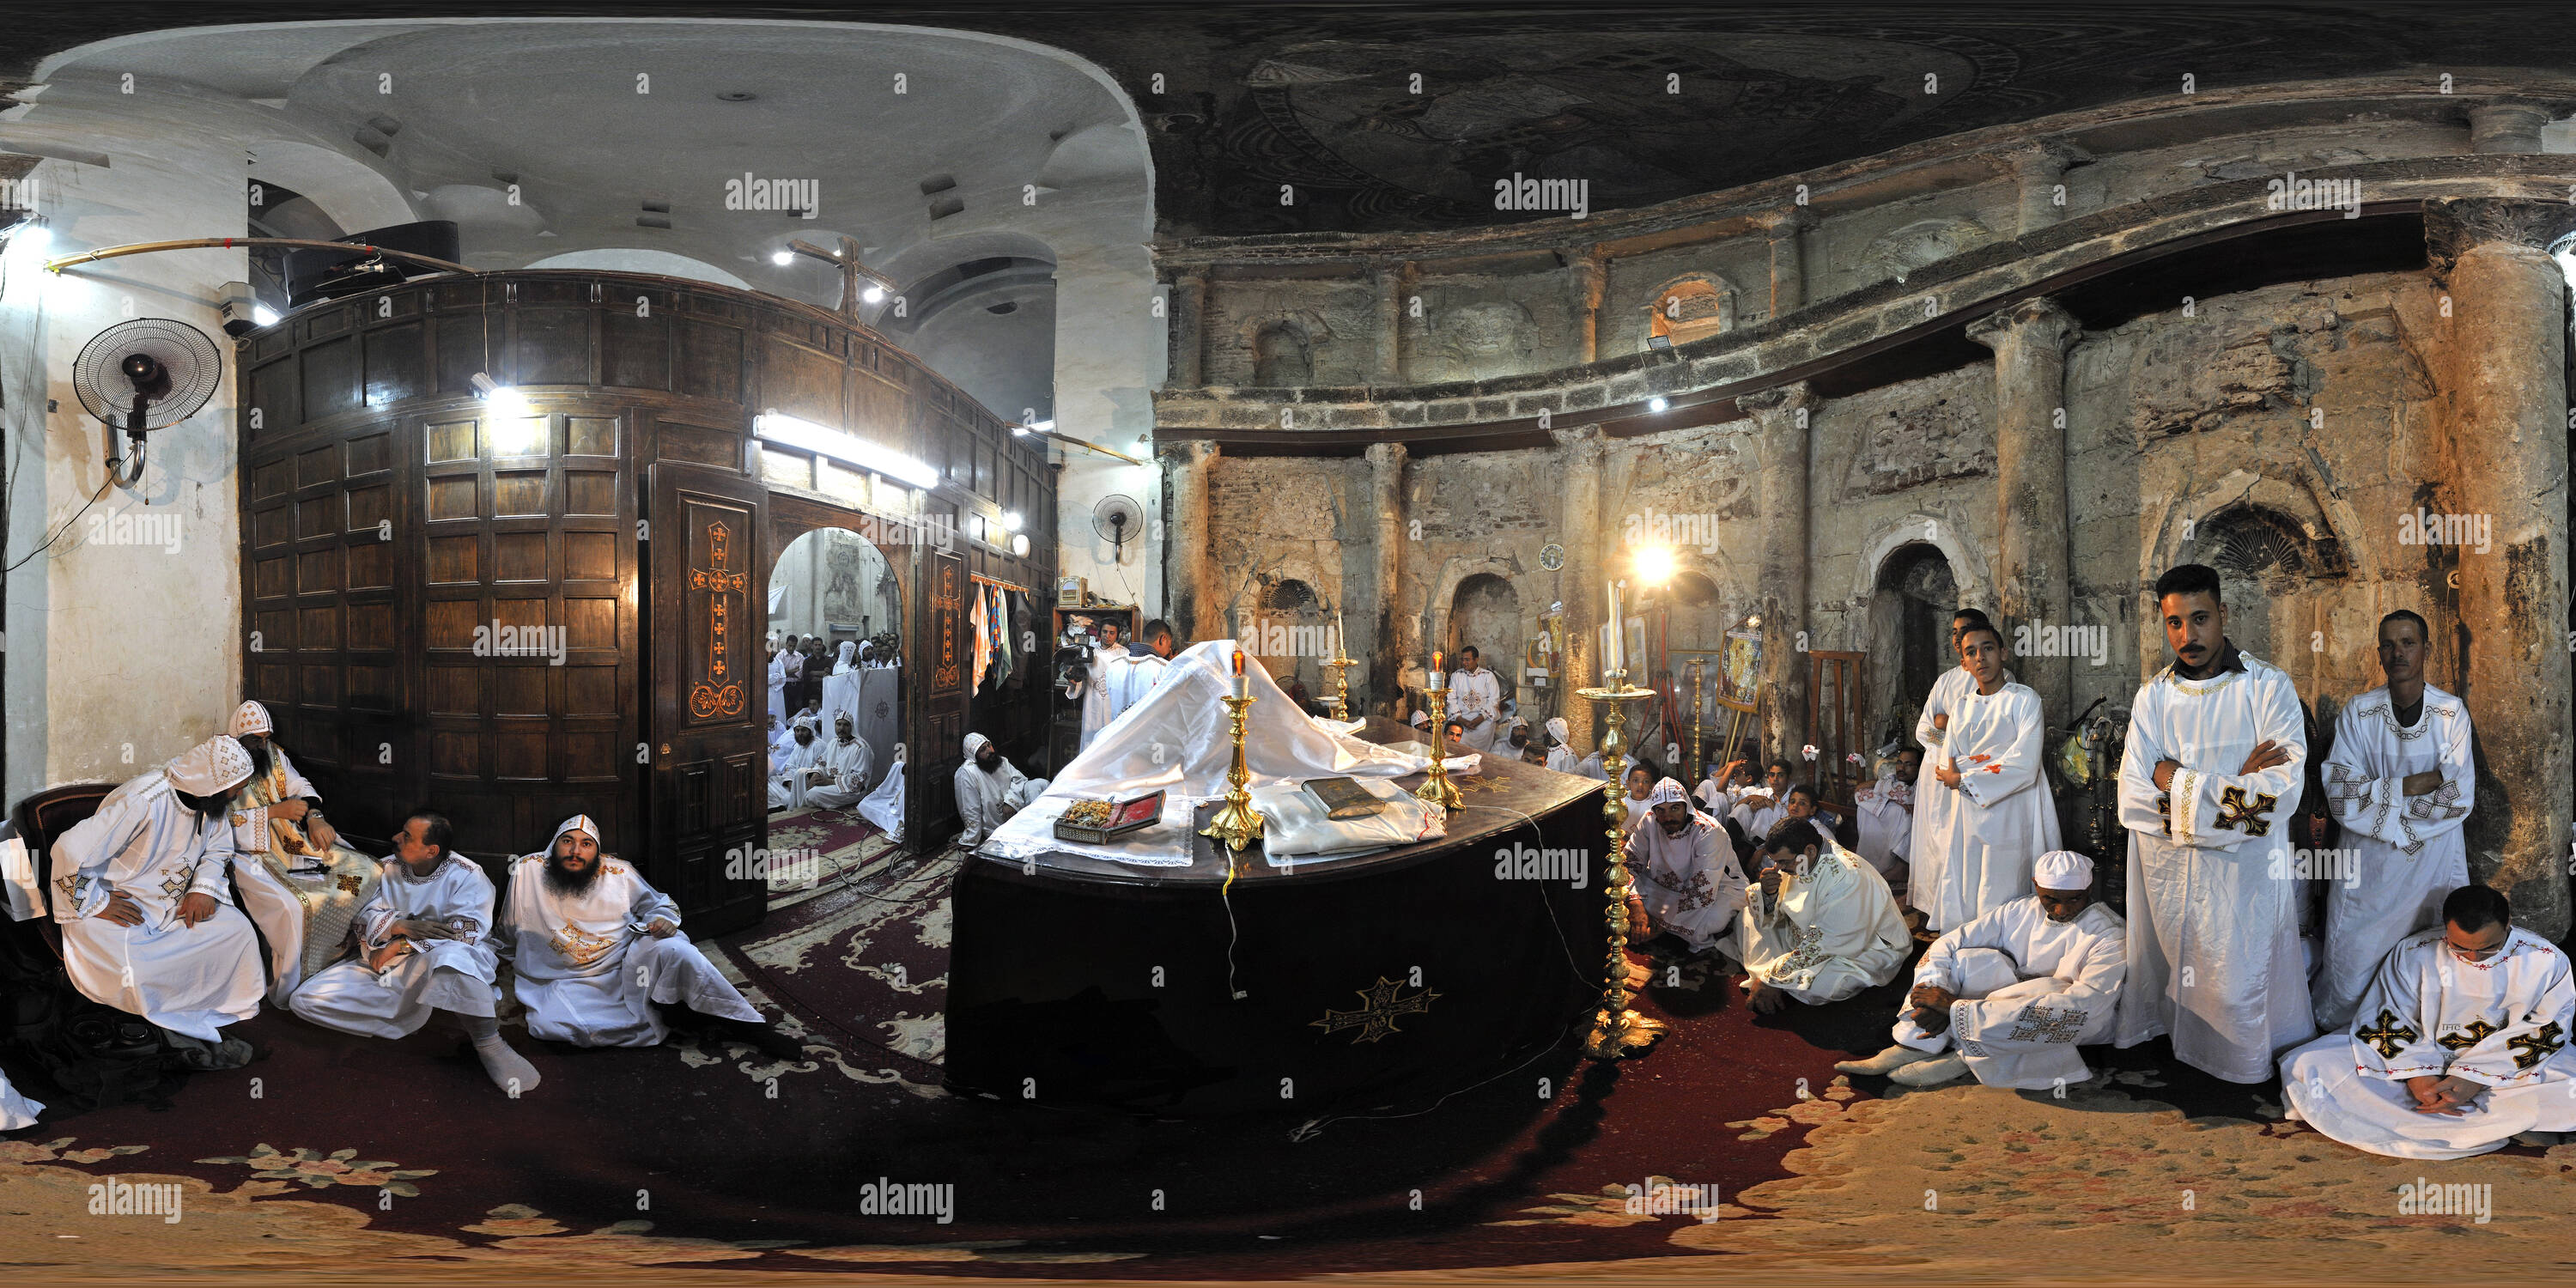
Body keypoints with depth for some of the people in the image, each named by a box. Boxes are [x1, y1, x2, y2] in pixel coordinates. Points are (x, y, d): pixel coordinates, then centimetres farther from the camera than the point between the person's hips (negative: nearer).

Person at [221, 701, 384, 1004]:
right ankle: (286, 995, -18)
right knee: (293, 906, -33)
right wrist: (275, 812, -22)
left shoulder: (274, 755, 12)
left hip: (292, 841, 7)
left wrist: (314, 816, -7)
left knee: (366, 873, -6)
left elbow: (300, 786, 13)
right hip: (250, 851, -7)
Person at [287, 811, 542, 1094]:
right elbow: (366, 920, 5)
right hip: (385, 968, 6)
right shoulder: (390, 869, 11)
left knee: (449, 955, -44)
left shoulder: (466, 876, -7)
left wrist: (397, 946, -16)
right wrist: (402, 926, -18)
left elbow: (465, 934, -19)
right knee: (304, 1000, -12)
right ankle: (412, 1011, -18)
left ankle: (488, 1044, -37)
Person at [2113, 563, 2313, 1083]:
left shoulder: (2268, 687, -5)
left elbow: (2281, 794, -16)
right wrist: (2232, 785, -14)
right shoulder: (2153, 697, 4)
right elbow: (2132, 800, -6)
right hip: (2166, 868, 3)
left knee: (2239, 982, 1)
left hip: (2244, 869, -3)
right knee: (2175, 980, 10)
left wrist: (2179, 781, -14)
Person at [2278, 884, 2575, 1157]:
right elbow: (2388, 1020, -4)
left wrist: (2473, 1079, -21)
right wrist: (2418, 1075, -21)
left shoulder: (2547, 961, -8)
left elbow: (2540, 1032, -10)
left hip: (2504, 1068, 0)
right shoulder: (2414, 955, -7)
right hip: (2423, 1059, 0)